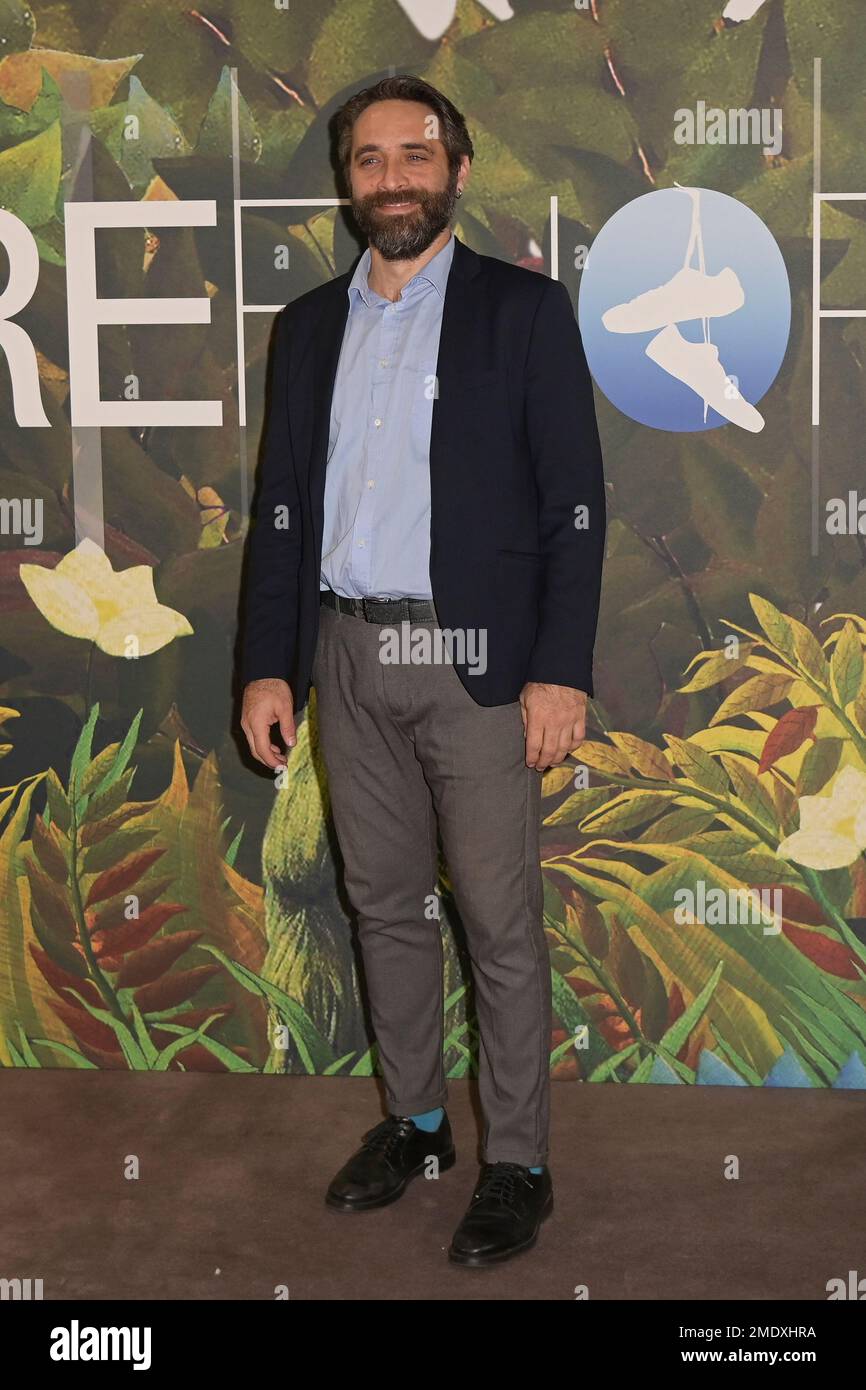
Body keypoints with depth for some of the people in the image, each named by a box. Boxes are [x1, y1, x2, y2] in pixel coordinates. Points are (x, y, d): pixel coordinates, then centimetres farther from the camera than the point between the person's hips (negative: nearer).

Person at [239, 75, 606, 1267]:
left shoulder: (522, 310, -1)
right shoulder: (310, 324, 12)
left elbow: (574, 504, -6)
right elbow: (283, 508, 12)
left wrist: (561, 671, -13)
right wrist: (269, 665, 5)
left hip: (474, 658, -4)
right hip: (349, 658, 5)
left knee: (501, 922, 1)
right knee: (385, 905, 14)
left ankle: (518, 1162, 14)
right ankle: (414, 1121, 30)